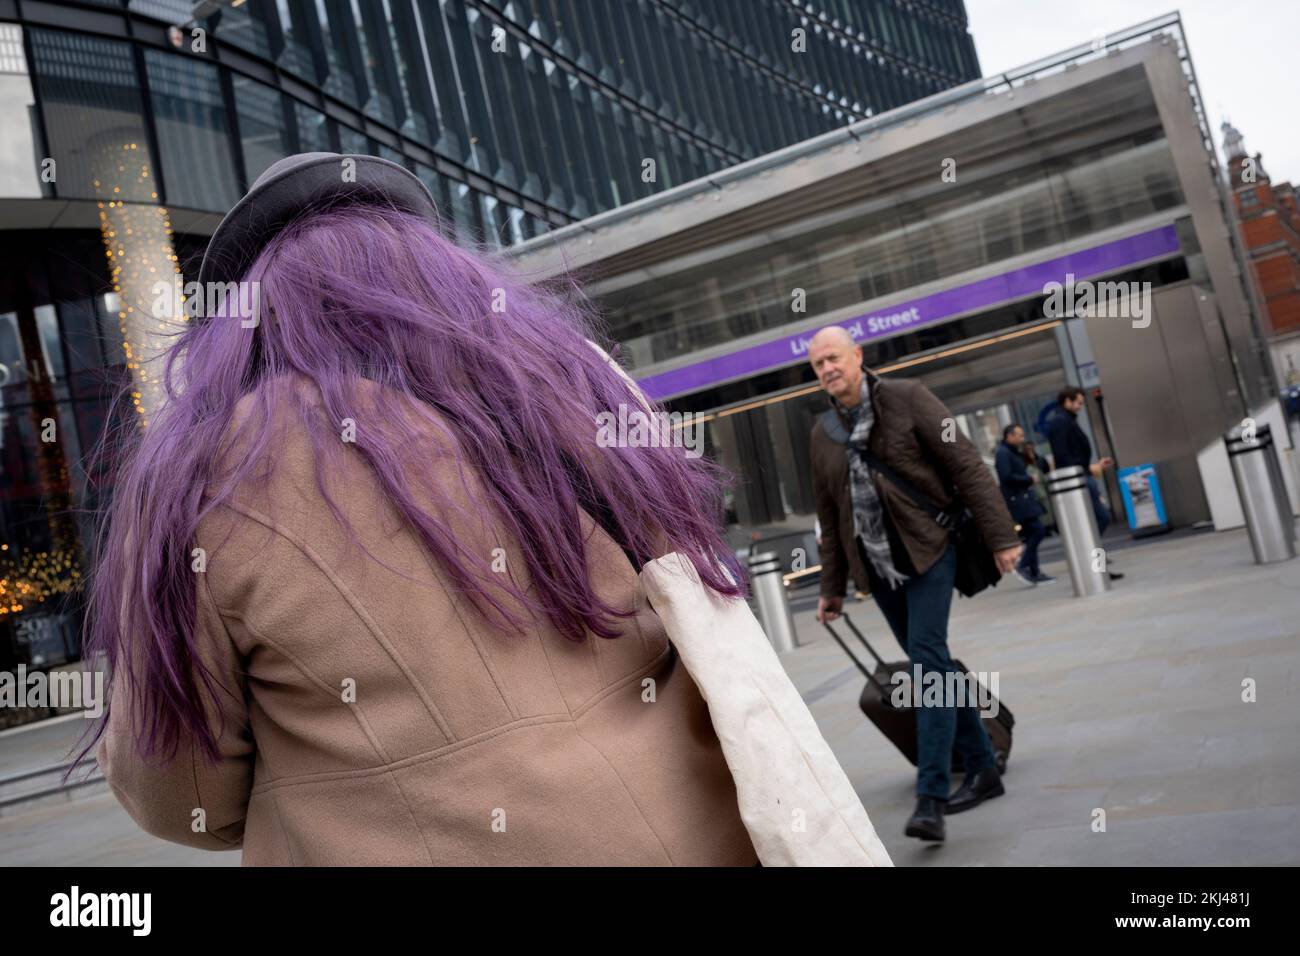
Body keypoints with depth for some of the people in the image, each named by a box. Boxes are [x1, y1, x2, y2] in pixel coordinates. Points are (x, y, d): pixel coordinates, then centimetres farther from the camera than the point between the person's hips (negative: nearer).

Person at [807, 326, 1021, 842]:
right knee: (932, 666, 9)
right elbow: (829, 515, 17)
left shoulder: (907, 398, -5)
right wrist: (832, 586, 18)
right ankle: (982, 770, 22)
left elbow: (966, 466, -7)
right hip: (877, 566, 5)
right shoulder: (823, 433, 10)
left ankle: (931, 798, -15)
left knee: (928, 661, -14)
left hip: (927, 551, -5)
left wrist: (1000, 536, -11)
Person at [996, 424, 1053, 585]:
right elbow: (1007, 477, -22)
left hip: (1023, 499, 10)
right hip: (1017, 500, -10)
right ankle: (1022, 565, -6)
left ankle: (1034, 572, 11)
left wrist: (1027, 456, 6)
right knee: (1038, 530, -13)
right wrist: (1030, 479, -14)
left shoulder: (1013, 452, 19)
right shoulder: (1003, 453, -12)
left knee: (1032, 534, 9)